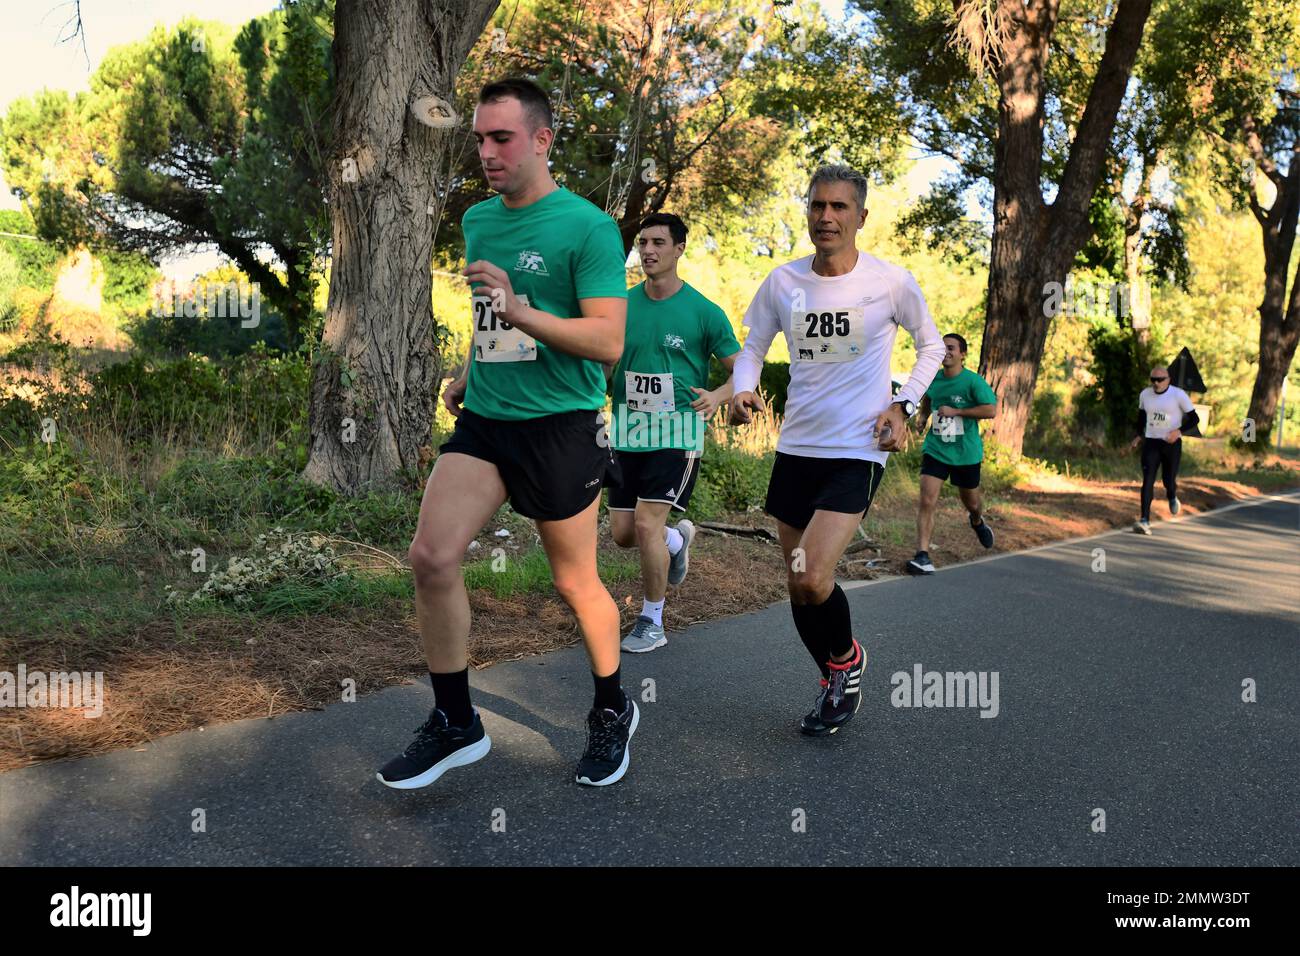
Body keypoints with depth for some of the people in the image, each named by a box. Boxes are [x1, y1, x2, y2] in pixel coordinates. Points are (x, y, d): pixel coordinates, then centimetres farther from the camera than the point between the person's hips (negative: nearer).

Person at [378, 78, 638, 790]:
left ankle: (612, 712, 31)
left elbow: (608, 341, -17)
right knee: (430, 557, -8)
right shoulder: (477, 220, 11)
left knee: (574, 581, 6)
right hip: (482, 418, 6)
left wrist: (520, 312, -26)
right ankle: (455, 725, 9)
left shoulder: (588, 227, -10)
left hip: (560, 425, -5)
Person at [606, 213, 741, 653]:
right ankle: (678, 539, 40)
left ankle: (651, 622, 5)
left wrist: (718, 396, -19)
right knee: (622, 532, 6)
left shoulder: (704, 311, -5)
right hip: (629, 431, 5)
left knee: (646, 522, -14)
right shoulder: (622, 305, 5)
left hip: (677, 432, -5)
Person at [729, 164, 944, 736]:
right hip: (796, 447, 4)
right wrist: (743, 390, -11)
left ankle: (847, 659, 14)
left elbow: (932, 345, 9)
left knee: (812, 577, -19)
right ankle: (836, 688, 34)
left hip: (858, 452, -4)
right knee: (799, 586, 10)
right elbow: (752, 349, 11)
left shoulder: (891, 282, -6)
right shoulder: (782, 282, 1)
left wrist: (904, 404, -4)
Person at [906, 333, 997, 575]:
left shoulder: (973, 381, -13)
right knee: (927, 500, -15)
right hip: (935, 450, 2)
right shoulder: (933, 380, 2)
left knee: (971, 503, 18)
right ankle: (923, 555, -17)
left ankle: (978, 522, 55)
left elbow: (991, 410, -21)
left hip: (966, 453, -2)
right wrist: (923, 415, 8)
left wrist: (955, 411, -22)